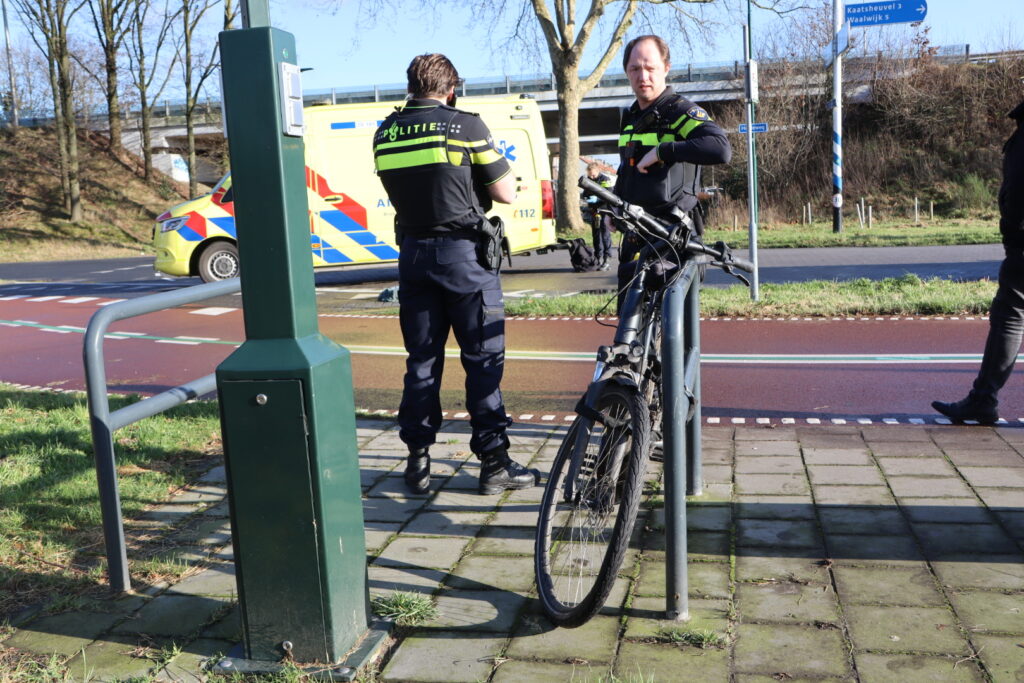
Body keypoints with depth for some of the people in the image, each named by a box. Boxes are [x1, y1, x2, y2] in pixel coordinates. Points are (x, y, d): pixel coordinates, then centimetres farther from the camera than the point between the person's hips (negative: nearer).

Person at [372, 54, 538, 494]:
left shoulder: (385, 133, 6)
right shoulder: (465, 125, -8)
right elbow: (506, 193, -6)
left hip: (412, 254, 5)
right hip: (464, 252, -4)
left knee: (422, 359, 12)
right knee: (483, 359, 3)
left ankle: (418, 461, 17)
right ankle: (494, 463, 7)